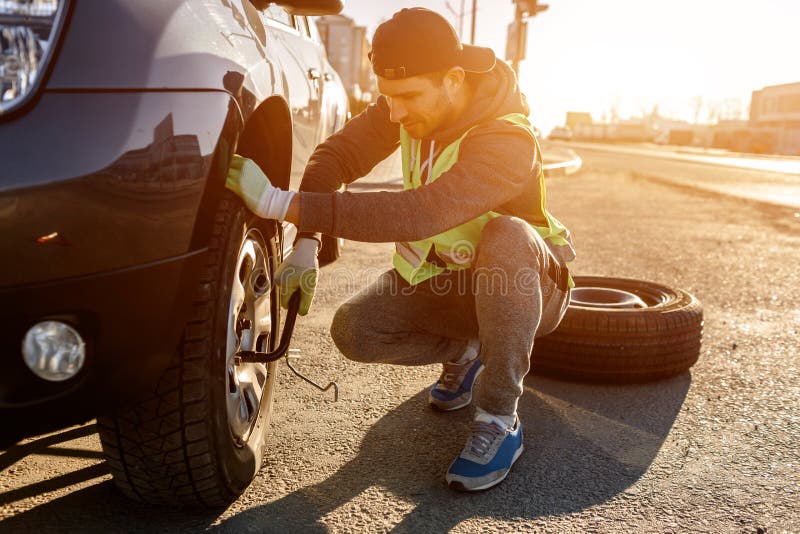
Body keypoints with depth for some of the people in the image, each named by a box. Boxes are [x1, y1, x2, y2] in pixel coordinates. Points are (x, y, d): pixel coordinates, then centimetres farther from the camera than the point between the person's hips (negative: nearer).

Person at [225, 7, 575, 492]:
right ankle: (462, 352, 11)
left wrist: (284, 204, -48)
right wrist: (306, 244, -24)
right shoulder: (412, 103, -12)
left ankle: (499, 421, -24)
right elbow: (337, 154, -9)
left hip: (522, 289, -5)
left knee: (507, 235, -40)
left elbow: (419, 214, -47)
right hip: (439, 280, 5)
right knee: (353, 331, -19)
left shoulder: (509, 141, -34)